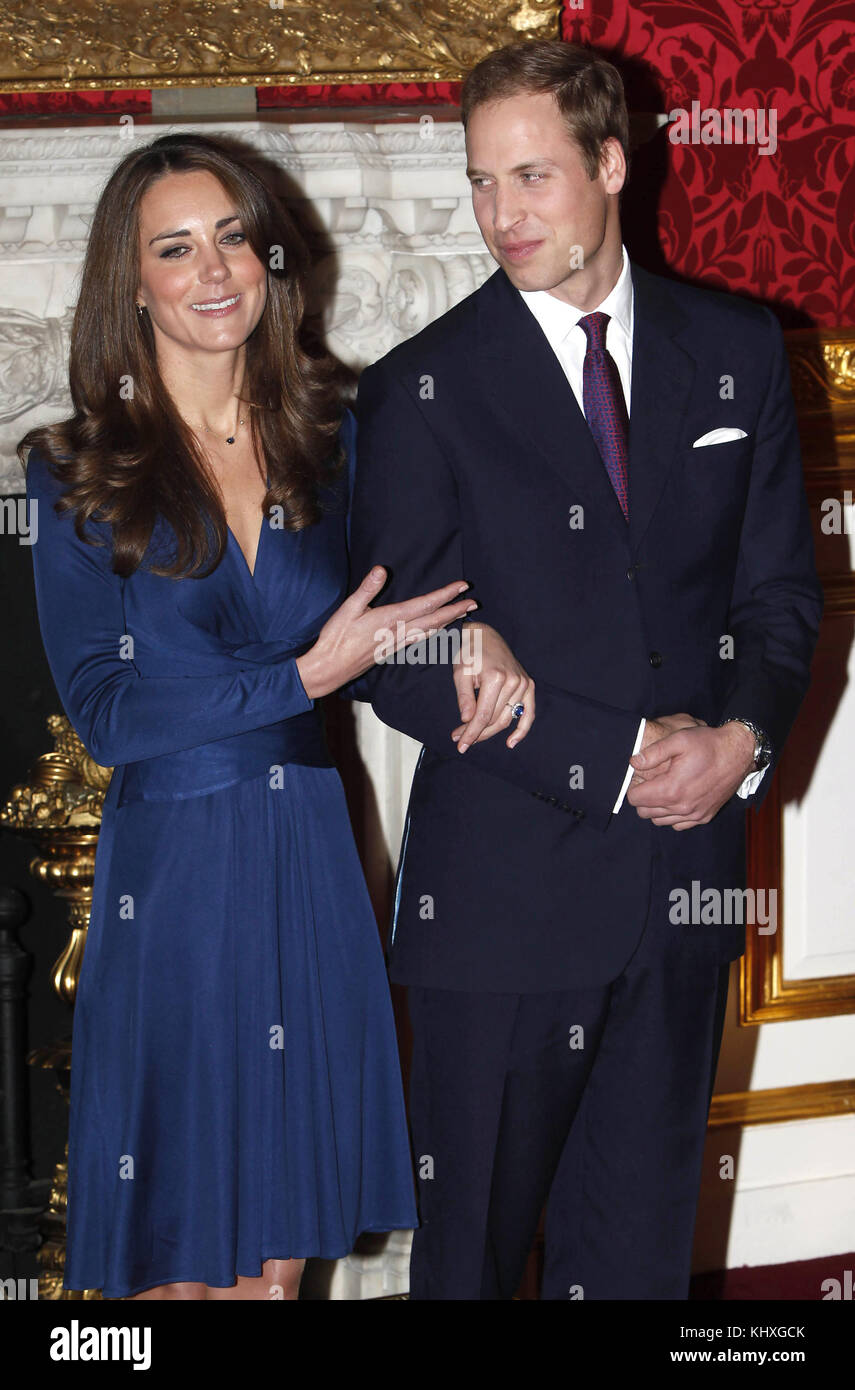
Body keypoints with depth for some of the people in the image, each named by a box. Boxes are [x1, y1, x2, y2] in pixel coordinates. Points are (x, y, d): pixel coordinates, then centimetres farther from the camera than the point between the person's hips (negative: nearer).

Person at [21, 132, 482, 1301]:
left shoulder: (330, 442, 6)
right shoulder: (80, 473, -5)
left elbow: (387, 620, 12)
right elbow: (102, 710, -10)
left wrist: (471, 634, -11)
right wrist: (305, 676, -17)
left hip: (313, 861, 3)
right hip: (170, 868, -3)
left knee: (281, 1248, 12)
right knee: (175, 1254, 5)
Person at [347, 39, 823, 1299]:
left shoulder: (739, 352, 7)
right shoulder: (423, 391, -4)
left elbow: (782, 587, 10)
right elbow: (400, 664, -8)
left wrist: (740, 744, -10)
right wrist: (616, 758, -15)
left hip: (688, 868, 3)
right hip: (505, 886, -3)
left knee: (641, 1240, 13)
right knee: (474, 1236, 7)